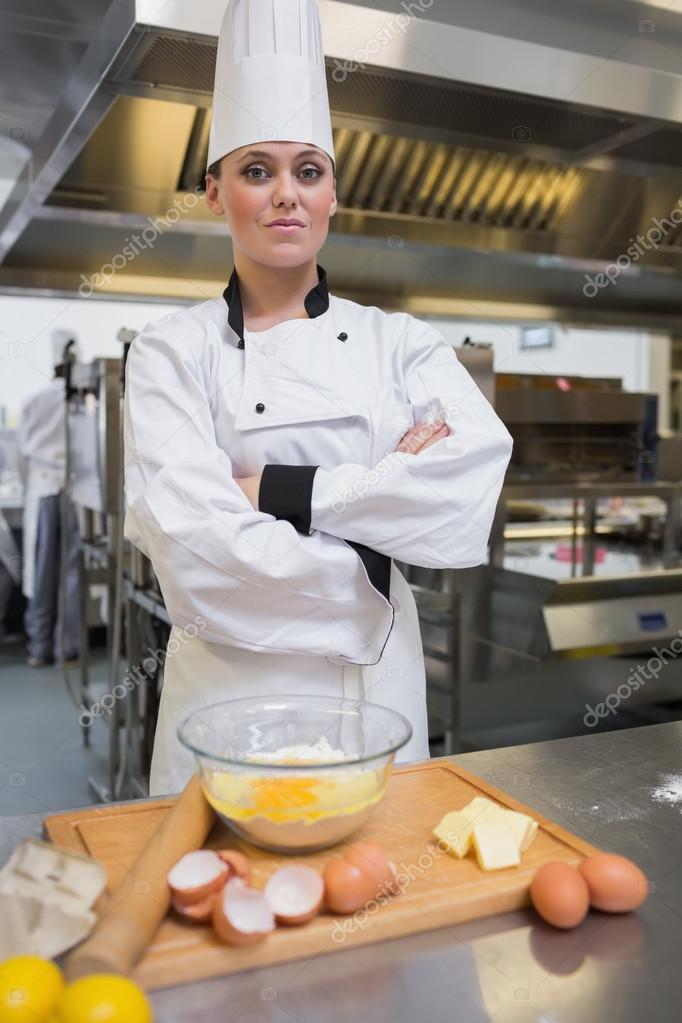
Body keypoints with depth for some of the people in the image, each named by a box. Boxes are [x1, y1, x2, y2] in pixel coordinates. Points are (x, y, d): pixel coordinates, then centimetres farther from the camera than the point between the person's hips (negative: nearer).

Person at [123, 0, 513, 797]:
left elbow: (477, 473, -15)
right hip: (230, 687, -2)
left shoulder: (398, 342, 2)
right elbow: (196, 552, -17)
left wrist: (279, 491, -18)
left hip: (379, 686, 2)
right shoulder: (173, 352, -4)